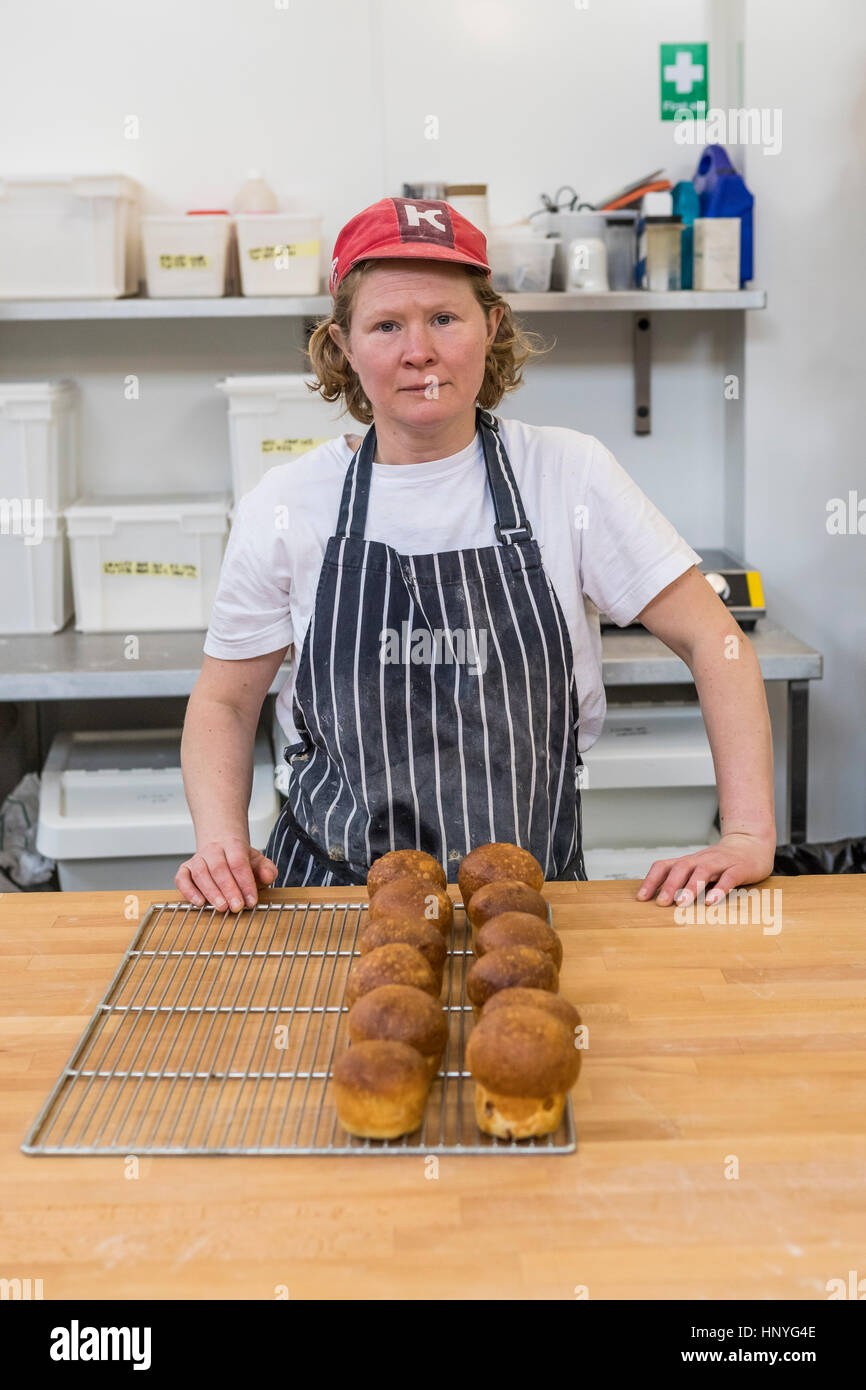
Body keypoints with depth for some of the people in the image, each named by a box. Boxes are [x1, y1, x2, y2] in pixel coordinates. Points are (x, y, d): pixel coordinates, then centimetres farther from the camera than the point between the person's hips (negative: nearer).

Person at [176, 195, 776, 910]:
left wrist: (749, 837, -8)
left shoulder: (569, 475, -1)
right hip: (333, 886, 0)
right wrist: (222, 845, -6)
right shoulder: (286, 504, 1)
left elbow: (715, 643, 1)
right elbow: (224, 702, 11)